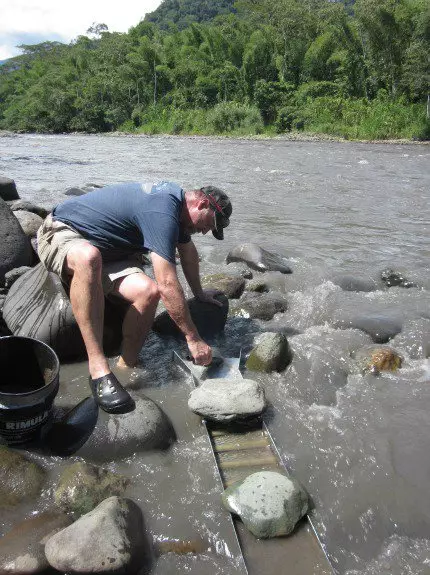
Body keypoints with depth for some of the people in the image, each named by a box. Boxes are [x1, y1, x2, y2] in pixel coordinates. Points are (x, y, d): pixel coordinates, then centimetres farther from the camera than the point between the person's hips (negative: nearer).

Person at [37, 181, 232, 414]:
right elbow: (168, 284, -33)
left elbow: (188, 250, 20)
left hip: (105, 251, 8)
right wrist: (193, 339, -26)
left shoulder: (176, 198, 3)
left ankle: (125, 369, -14)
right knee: (89, 256, -45)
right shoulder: (162, 212, -29)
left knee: (147, 291, -24)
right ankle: (98, 369, -42)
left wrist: (198, 293, 30)